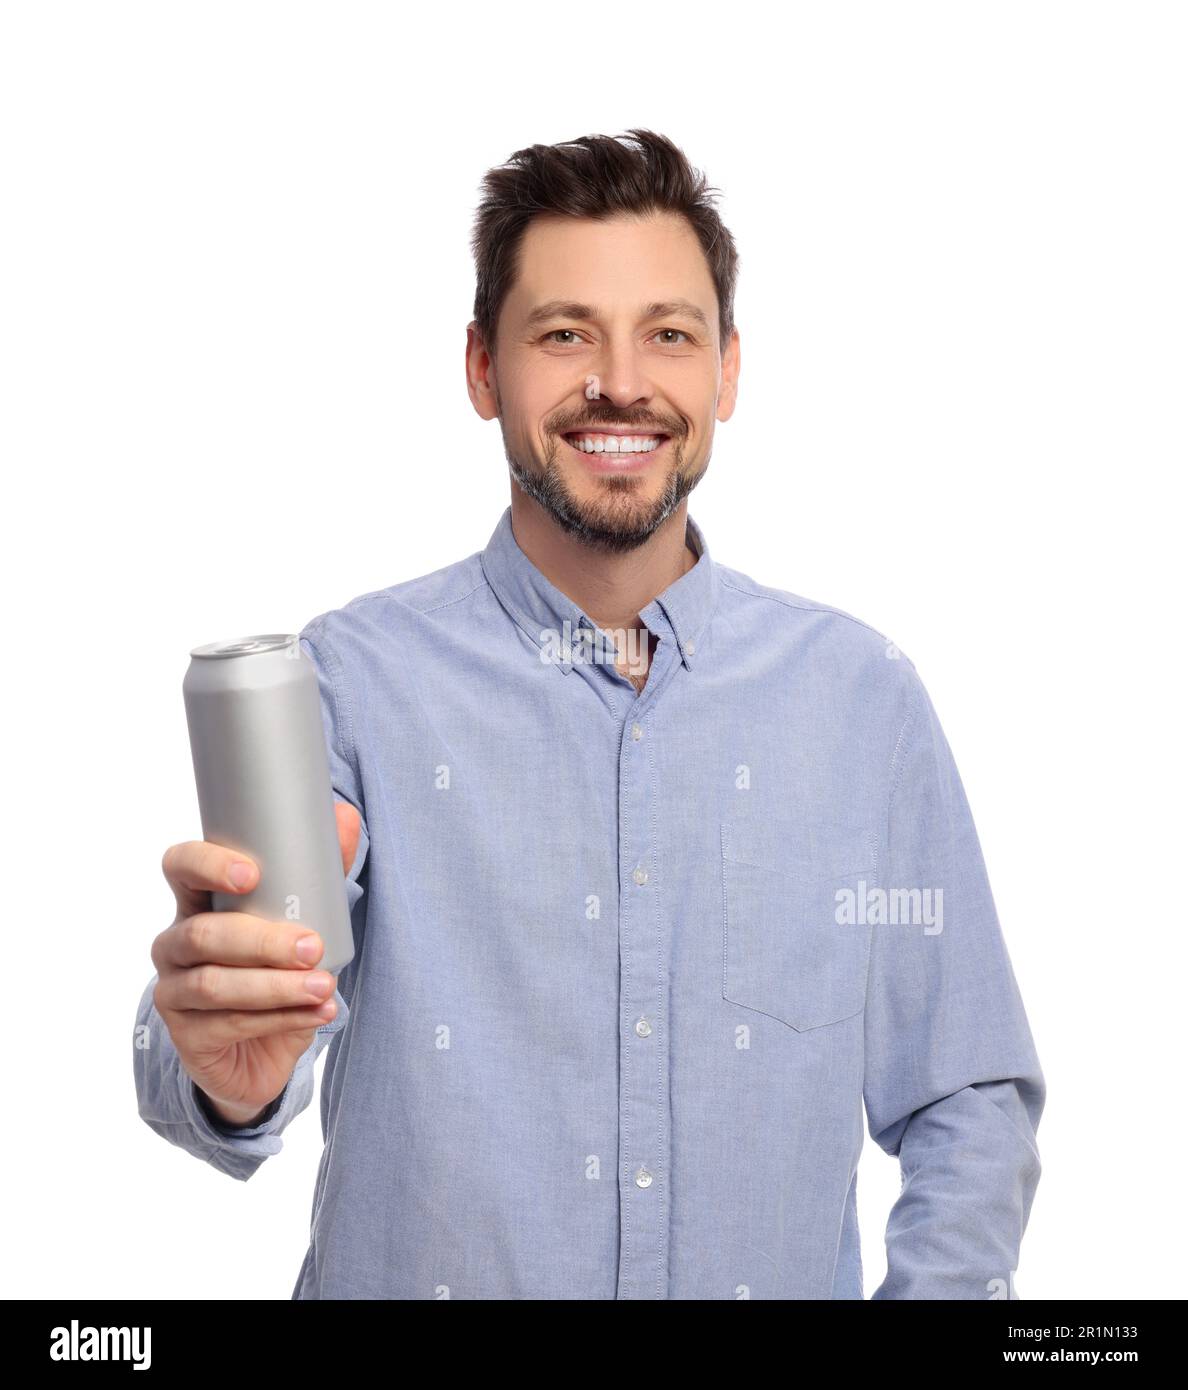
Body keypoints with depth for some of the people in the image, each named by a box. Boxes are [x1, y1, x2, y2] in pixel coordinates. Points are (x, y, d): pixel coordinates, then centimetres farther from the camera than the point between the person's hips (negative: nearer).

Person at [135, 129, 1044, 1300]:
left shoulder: (863, 696, -2)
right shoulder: (351, 680, -9)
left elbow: (969, 1107, 1)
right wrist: (233, 1075, -44)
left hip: (783, 1278, 2)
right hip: (414, 1275, -1)